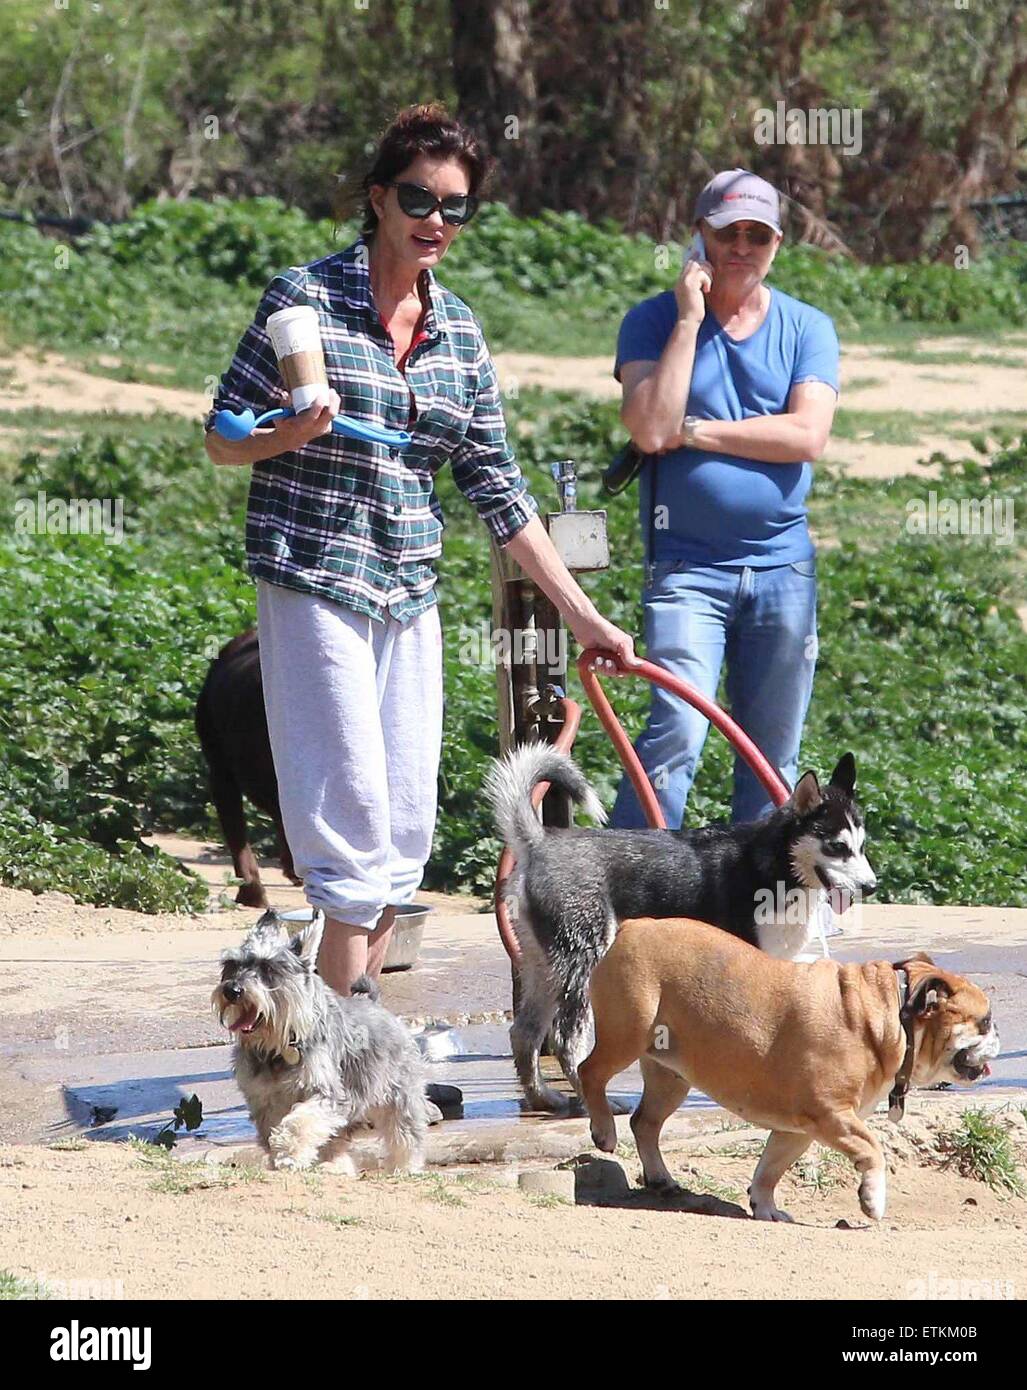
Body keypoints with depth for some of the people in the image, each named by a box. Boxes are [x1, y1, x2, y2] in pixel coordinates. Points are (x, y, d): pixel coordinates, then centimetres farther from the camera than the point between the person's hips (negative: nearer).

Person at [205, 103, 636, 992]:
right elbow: (224, 440, -1)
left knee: (408, 821, 4)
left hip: (410, 588, 6)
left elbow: (496, 489, 12)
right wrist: (294, 433, -24)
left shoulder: (459, 332, 9)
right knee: (353, 804, -11)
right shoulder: (307, 298, -6)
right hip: (315, 577, -6)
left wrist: (582, 616, 9)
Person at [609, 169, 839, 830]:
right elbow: (651, 428, -14)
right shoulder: (655, 321, 2)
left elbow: (808, 435, -8)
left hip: (783, 569, 3)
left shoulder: (808, 328, 7)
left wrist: (694, 431, -10)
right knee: (677, 733, -18)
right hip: (689, 567, -3)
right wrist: (690, 320, -11)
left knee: (774, 756, 7)